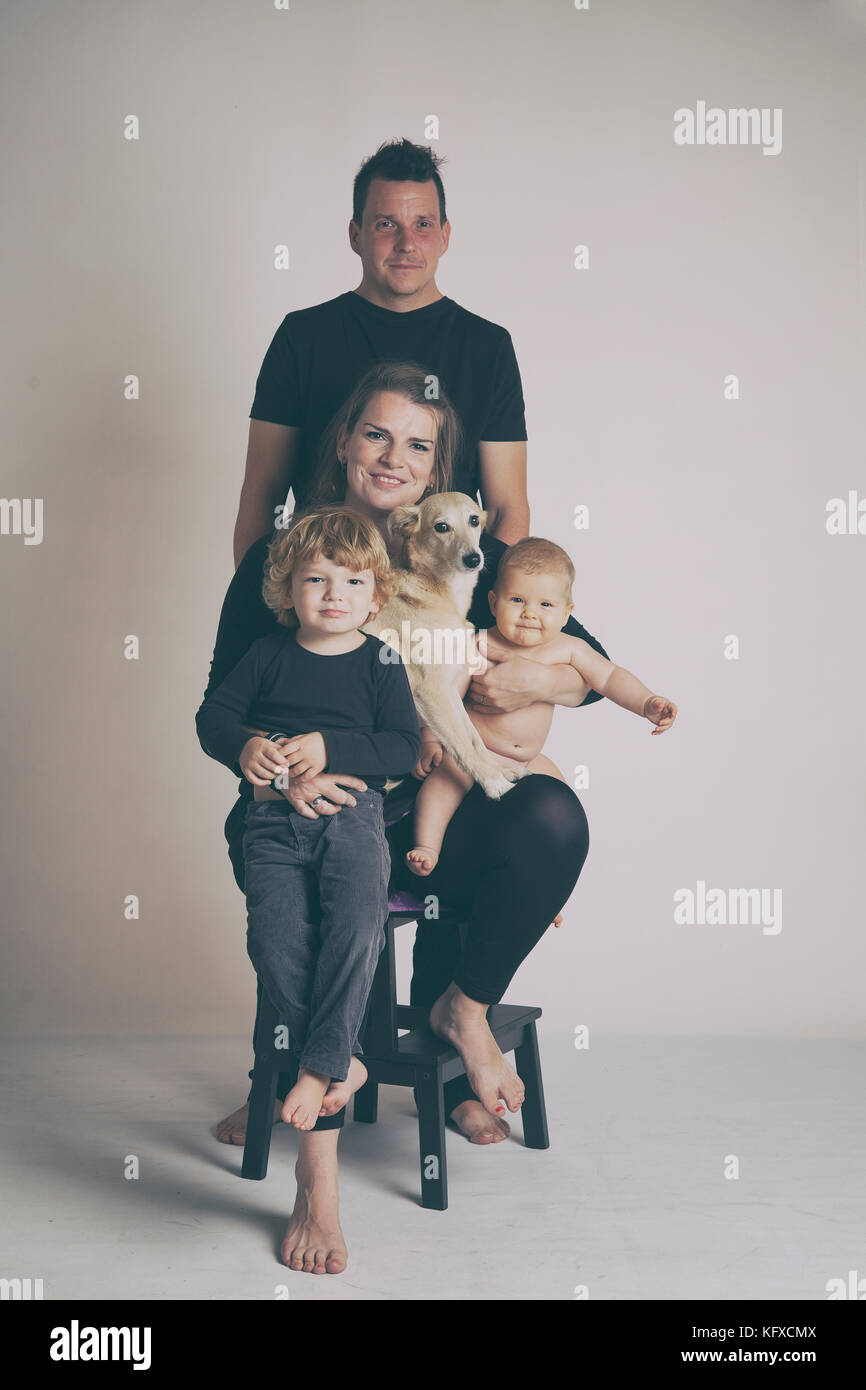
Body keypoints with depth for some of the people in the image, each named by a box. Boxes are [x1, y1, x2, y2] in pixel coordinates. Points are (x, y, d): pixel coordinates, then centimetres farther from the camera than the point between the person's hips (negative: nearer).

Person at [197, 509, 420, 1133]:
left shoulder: (379, 662, 7)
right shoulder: (269, 655, 13)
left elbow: (404, 747, 0)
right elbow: (214, 714, 16)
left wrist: (330, 747, -13)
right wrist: (244, 746, -7)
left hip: (352, 810, -1)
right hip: (275, 816, 2)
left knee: (356, 923, -27)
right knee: (276, 938, -20)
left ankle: (320, 1065, -16)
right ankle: (345, 1059, -8)